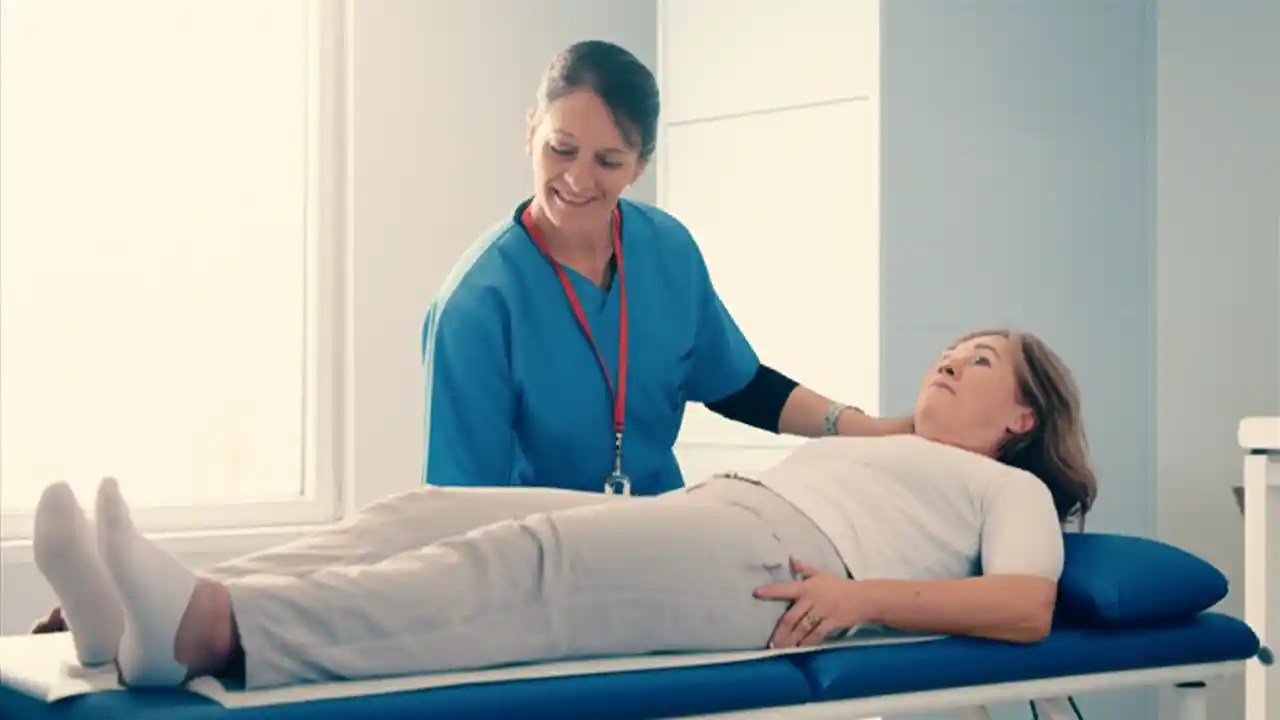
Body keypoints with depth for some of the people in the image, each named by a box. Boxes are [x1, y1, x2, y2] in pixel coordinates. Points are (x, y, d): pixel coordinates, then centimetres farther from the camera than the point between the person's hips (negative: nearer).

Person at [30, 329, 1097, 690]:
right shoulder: (874, 453, 42)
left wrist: (867, 594, -13)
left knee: (529, 561, -33)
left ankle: (208, 629, -52)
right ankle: (178, 613, -36)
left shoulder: (1008, 488, 22)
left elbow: (1028, 607, 0)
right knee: (432, 510, -17)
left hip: (775, 560, -7)